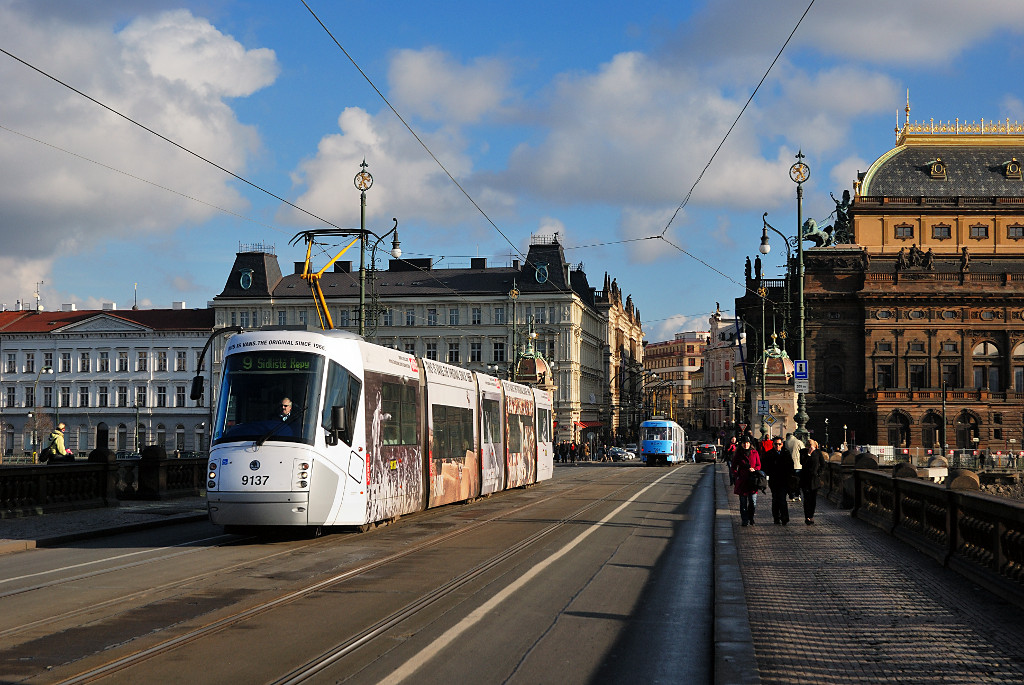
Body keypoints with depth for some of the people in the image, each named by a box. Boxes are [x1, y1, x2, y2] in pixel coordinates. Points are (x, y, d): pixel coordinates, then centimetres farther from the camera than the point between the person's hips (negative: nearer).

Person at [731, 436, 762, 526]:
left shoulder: (754, 453, 7)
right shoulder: (738, 454, 4)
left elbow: (759, 465, 13)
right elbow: (734, 467, 11)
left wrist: (754, 469, -7)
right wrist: (737, 475, -2)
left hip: (753, 480, 0)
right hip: (742, 481, 0)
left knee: (753, 502, -4)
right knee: (743, 503, 2)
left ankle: (750, 518, 18)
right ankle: (745, 520, 12)